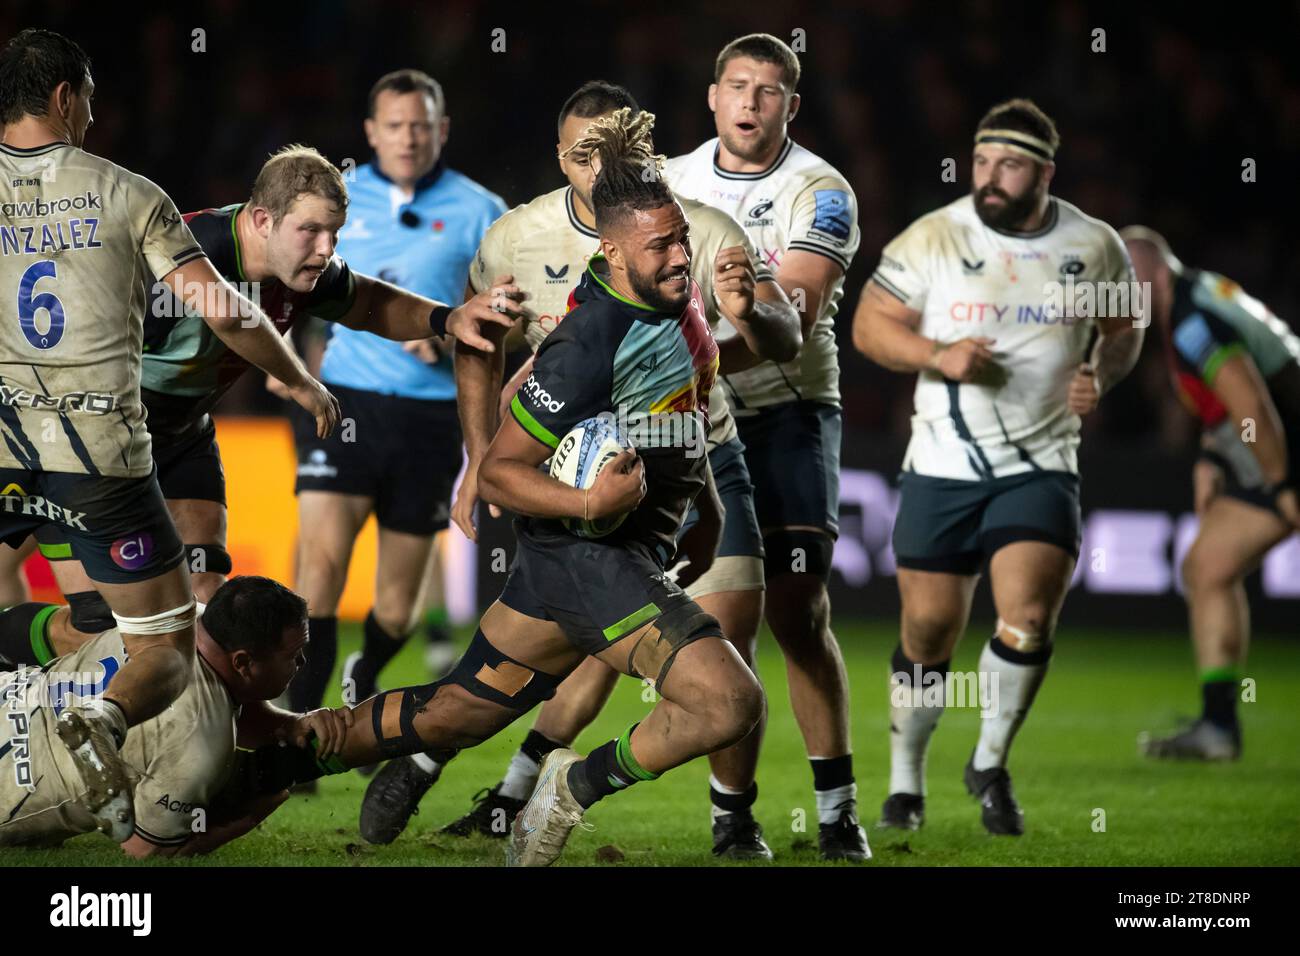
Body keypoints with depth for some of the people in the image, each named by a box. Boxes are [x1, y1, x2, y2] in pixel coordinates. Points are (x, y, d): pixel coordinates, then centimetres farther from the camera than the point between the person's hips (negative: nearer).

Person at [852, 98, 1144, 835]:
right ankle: (907, 778, 25)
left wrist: (1102, 374, -5)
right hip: (943, 464, 0)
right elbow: (870, 325, -2)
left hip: (1042, 465, 0)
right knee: (929, 630, 3)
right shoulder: (933, 239, -5)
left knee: (1029, 619, -16)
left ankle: (992, 763, 8)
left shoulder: (1094, 246, 0)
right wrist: (938, 354, -19)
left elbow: (1125, 326, 15)